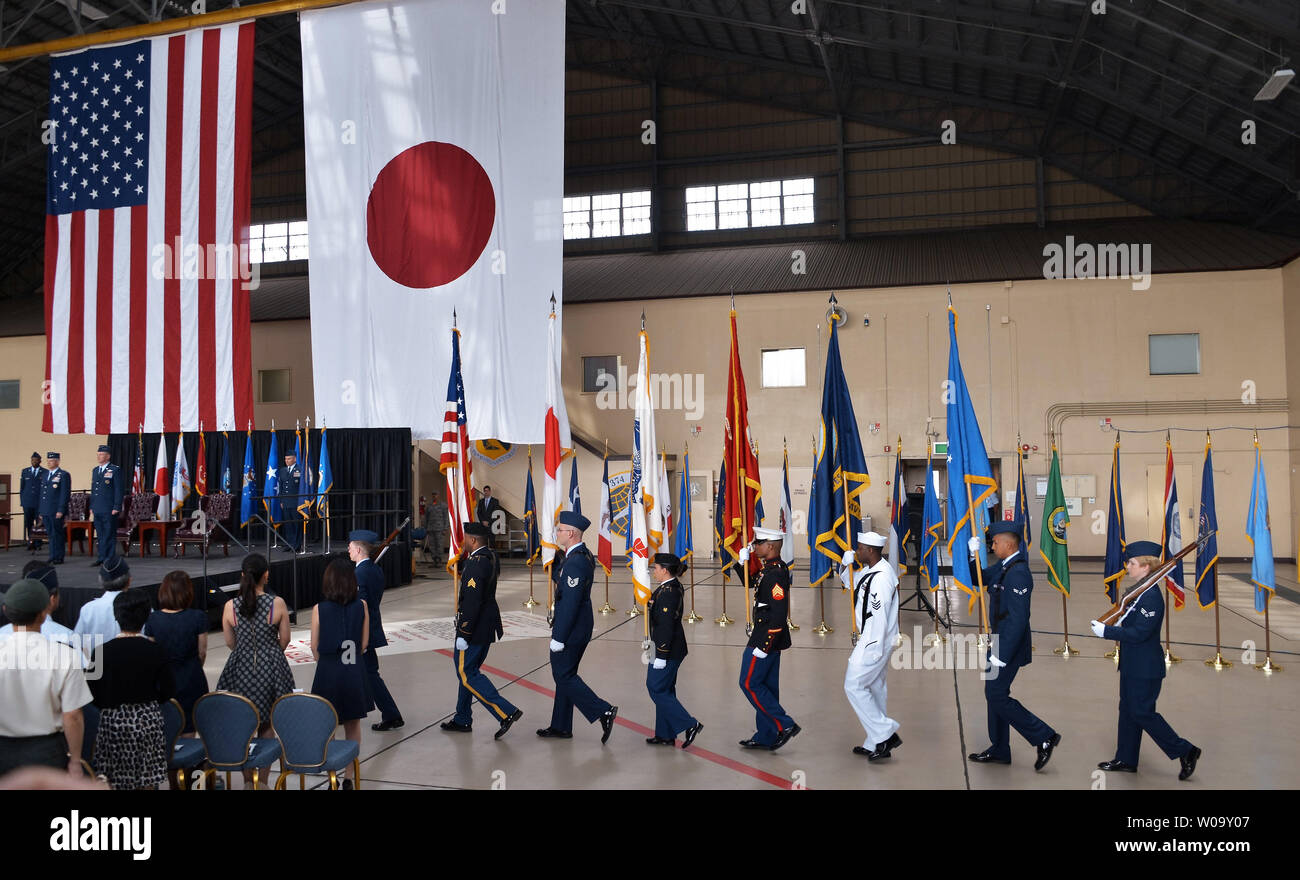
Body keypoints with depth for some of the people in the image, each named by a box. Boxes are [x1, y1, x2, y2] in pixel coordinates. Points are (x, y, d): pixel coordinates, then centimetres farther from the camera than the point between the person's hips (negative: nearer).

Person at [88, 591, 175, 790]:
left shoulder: (103, 651, -9)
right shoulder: (155, 650, -8)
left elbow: (94, 695, -5)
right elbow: (168, 692, -3)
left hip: (113, 721, -1)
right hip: (148, 720, 1)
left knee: (112, 780, 10)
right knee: (147, 781, 11)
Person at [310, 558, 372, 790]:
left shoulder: (319, 609, -10)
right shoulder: (361, 606, -7)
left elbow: (315, 647, -2)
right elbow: (364, 643, 0)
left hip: (327, 672, -1)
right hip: (353, 672, 1)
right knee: (353, 725, 15)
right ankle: (349, 776, 19)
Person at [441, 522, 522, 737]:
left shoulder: (476, 563, -22)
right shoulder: (491, 557, 7)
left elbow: (472, 602, -25)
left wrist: (463, 634, -21)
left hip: (475, 627, -10)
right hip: (487, 625, 10)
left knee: (466, 673, -2)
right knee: (468, 670, 19)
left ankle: (506, 712, -7)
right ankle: (462, 720, 29)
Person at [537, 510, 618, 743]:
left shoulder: (576, 561, -23)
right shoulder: (584, 555, 8)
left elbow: (570, 603, -25)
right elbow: (559, 578, 19)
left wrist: (559, 637, -21)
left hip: (571, 629, -10)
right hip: (580, 626, 10)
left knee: (564, 676, 0)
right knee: (565, 675, 17)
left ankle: (603, 711, -2)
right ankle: (561, 727, 26)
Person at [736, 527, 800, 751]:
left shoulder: (775, 574, -22)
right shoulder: (770, 568, 9)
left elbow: (779, 614, -26)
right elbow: (750, 583, 26)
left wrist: (763, 646, -24)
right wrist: (743, 562, 9)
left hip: (767, 638, -10)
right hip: (770, 638, 10)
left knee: (750, 683, -1)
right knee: (767, 686, 14)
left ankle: (784, 725, 1)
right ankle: (765, 737, 21)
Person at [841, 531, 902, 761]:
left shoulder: (881, 577, -23)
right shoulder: (869, 571, 8)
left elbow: (879, 616, -24)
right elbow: (852, 585, 25)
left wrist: (874, 648, -22)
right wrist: (848, 566, 6)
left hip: (874, 641, -10)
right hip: (870, 638, 10)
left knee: (854, 686, -5)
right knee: (874, 688, 15)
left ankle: (885, 733, 0)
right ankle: (875, 744, 24)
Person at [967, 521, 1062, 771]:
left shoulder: (1018, 573, -23)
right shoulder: (1002, 567, 7)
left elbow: (1018, 619, -26)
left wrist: (1001, 655, -25)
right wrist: (973, 554, 3)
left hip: (1010, 645, -10)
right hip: (1000, 641, 10)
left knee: (997, 696, -4)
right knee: (994, 695, 16)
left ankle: (1044, 737, 6)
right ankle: (999, 750, 27)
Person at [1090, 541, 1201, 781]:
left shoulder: (1151, 596, -23)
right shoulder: (1141, 591, 8)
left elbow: (1139, 633, -27)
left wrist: (1106, 632, -22)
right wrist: (1114, 626, 2)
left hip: (1145, 669, -10)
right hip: (1133, 665, 10)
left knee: (1142, 712, -1)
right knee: (1128, 710, 16)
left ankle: (1185, 751, 12)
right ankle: (1126, 760, 26)